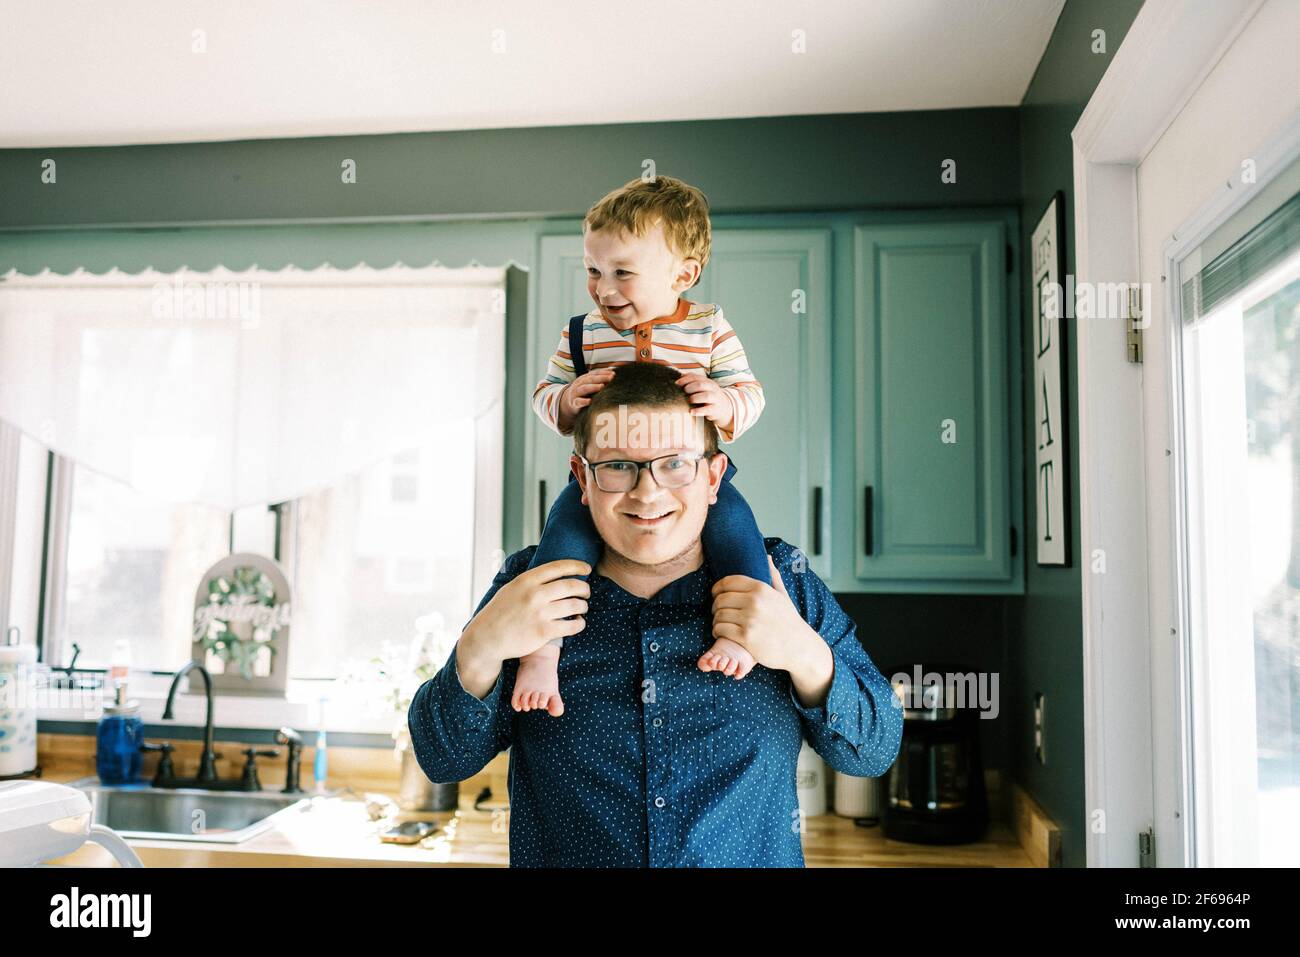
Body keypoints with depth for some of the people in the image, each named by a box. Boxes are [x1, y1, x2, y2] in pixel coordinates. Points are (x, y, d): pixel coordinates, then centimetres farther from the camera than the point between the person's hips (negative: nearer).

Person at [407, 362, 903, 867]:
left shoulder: (786, 580, -2)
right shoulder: (526, 584, -2)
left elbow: (875, 754, 0)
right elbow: (442, 761, -1)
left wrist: (807, 656, -17)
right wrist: (479, 651, -18)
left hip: (756, 855, 1)